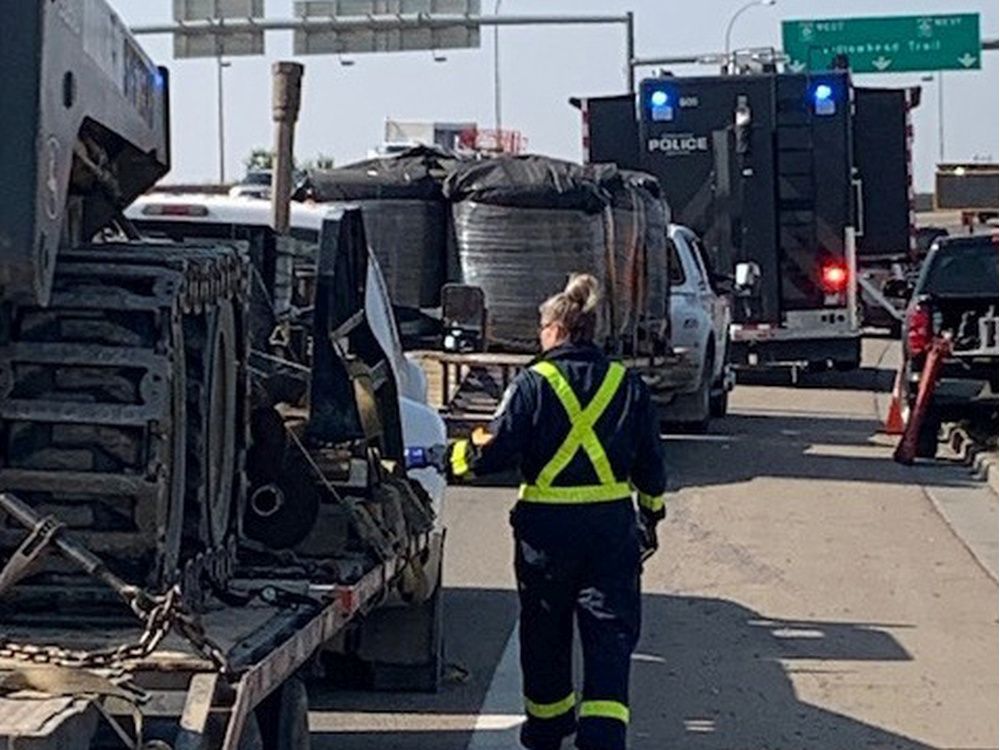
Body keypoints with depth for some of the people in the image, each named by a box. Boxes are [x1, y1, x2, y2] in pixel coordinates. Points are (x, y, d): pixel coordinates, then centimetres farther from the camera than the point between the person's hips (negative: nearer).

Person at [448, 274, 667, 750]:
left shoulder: (533, 383, -7)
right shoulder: (627, 385, 3)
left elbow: (497, 451, -11)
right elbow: (650, 463, 8)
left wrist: (457, 457, 8)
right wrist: (650, 515, 21)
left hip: (547, 526, -1)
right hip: (612, 523, 2)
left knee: (545, 632, 17)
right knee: (610, 632, 3)